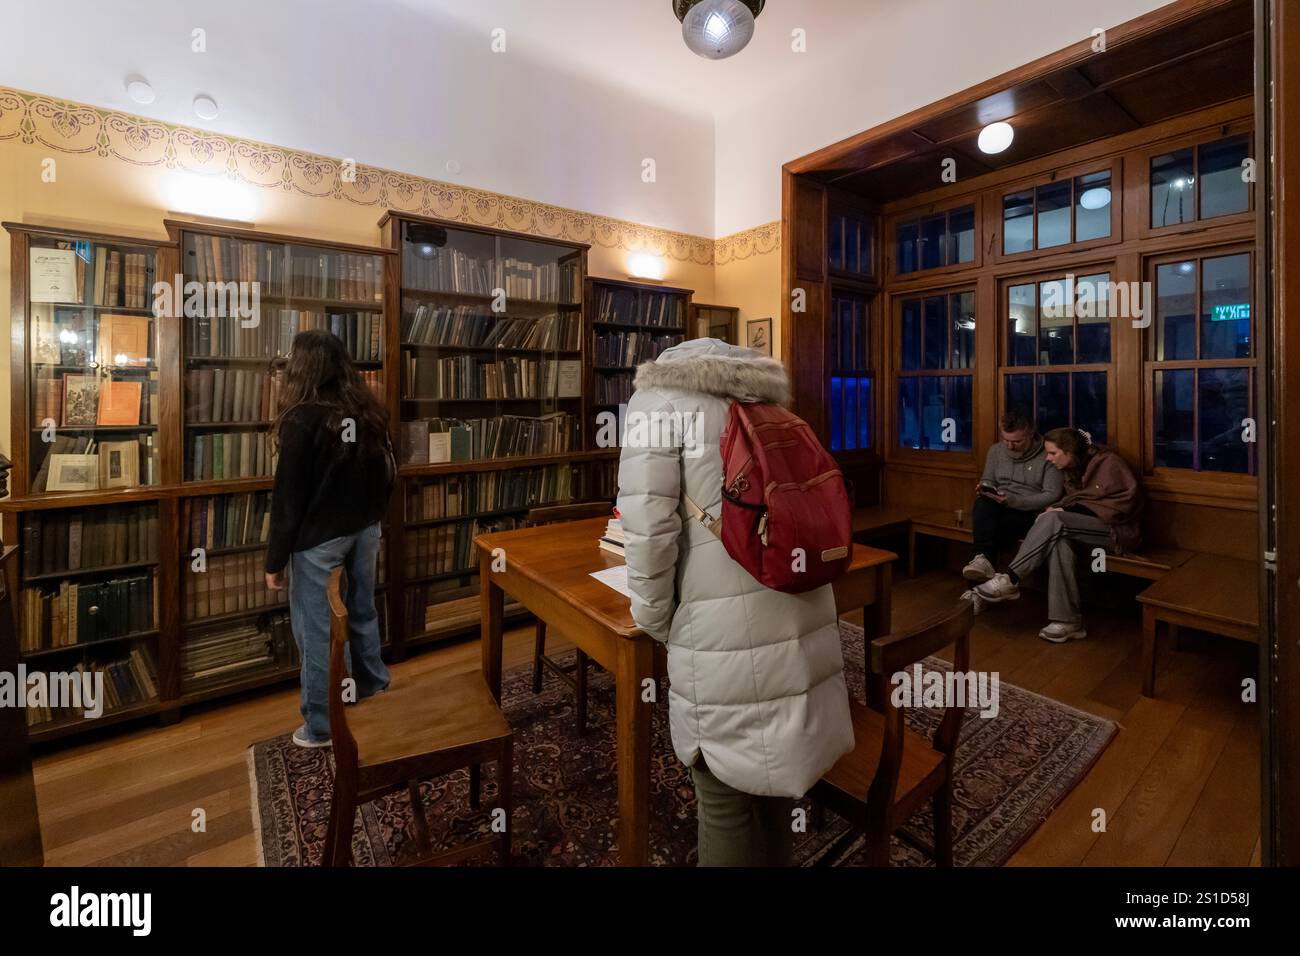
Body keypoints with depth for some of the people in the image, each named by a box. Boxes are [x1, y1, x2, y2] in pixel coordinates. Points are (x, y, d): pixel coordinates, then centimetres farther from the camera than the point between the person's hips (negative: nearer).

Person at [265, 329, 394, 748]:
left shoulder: (301, 420, -19)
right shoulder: (368, 410, -1)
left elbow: (287, 498, -16)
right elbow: (386, 473, 8)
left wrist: (275, 560, -7)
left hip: (319, 539, -6)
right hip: (365, 530, 6)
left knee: (315, 629, 8)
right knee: (362, 611, 22)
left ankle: (321, 726, 21)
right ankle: (373, 689, 40)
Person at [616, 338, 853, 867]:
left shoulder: (660, 398, 2)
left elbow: (648, 525, -9)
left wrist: (653, 620, 2)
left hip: (725, 626, -7)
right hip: (804, 615, 7)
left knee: (725, 797, 13)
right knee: (777, 768, 26)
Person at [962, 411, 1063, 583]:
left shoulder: (1047, 455, -3)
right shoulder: (996, 450, 13)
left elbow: (1052, 495, -8)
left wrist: (1015, 501, -21)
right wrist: (985, 488, -6)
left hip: (1030, 513, -3)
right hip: (997, 510, 3)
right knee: (983, 502, -34)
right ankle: (982, 559, -50)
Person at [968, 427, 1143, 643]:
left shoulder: (1108, 463, -10)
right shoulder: (1073, 469, 13)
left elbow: (1124, 503, -16)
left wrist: (1067, 511, -20)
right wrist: (1059, 508, -10)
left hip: (1118, 531, -6)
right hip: (1088, 530, 6)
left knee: (1055, 521, -31)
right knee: (1059, 539, -30)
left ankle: (1010, 579, -32)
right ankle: (1068, 621, -35)